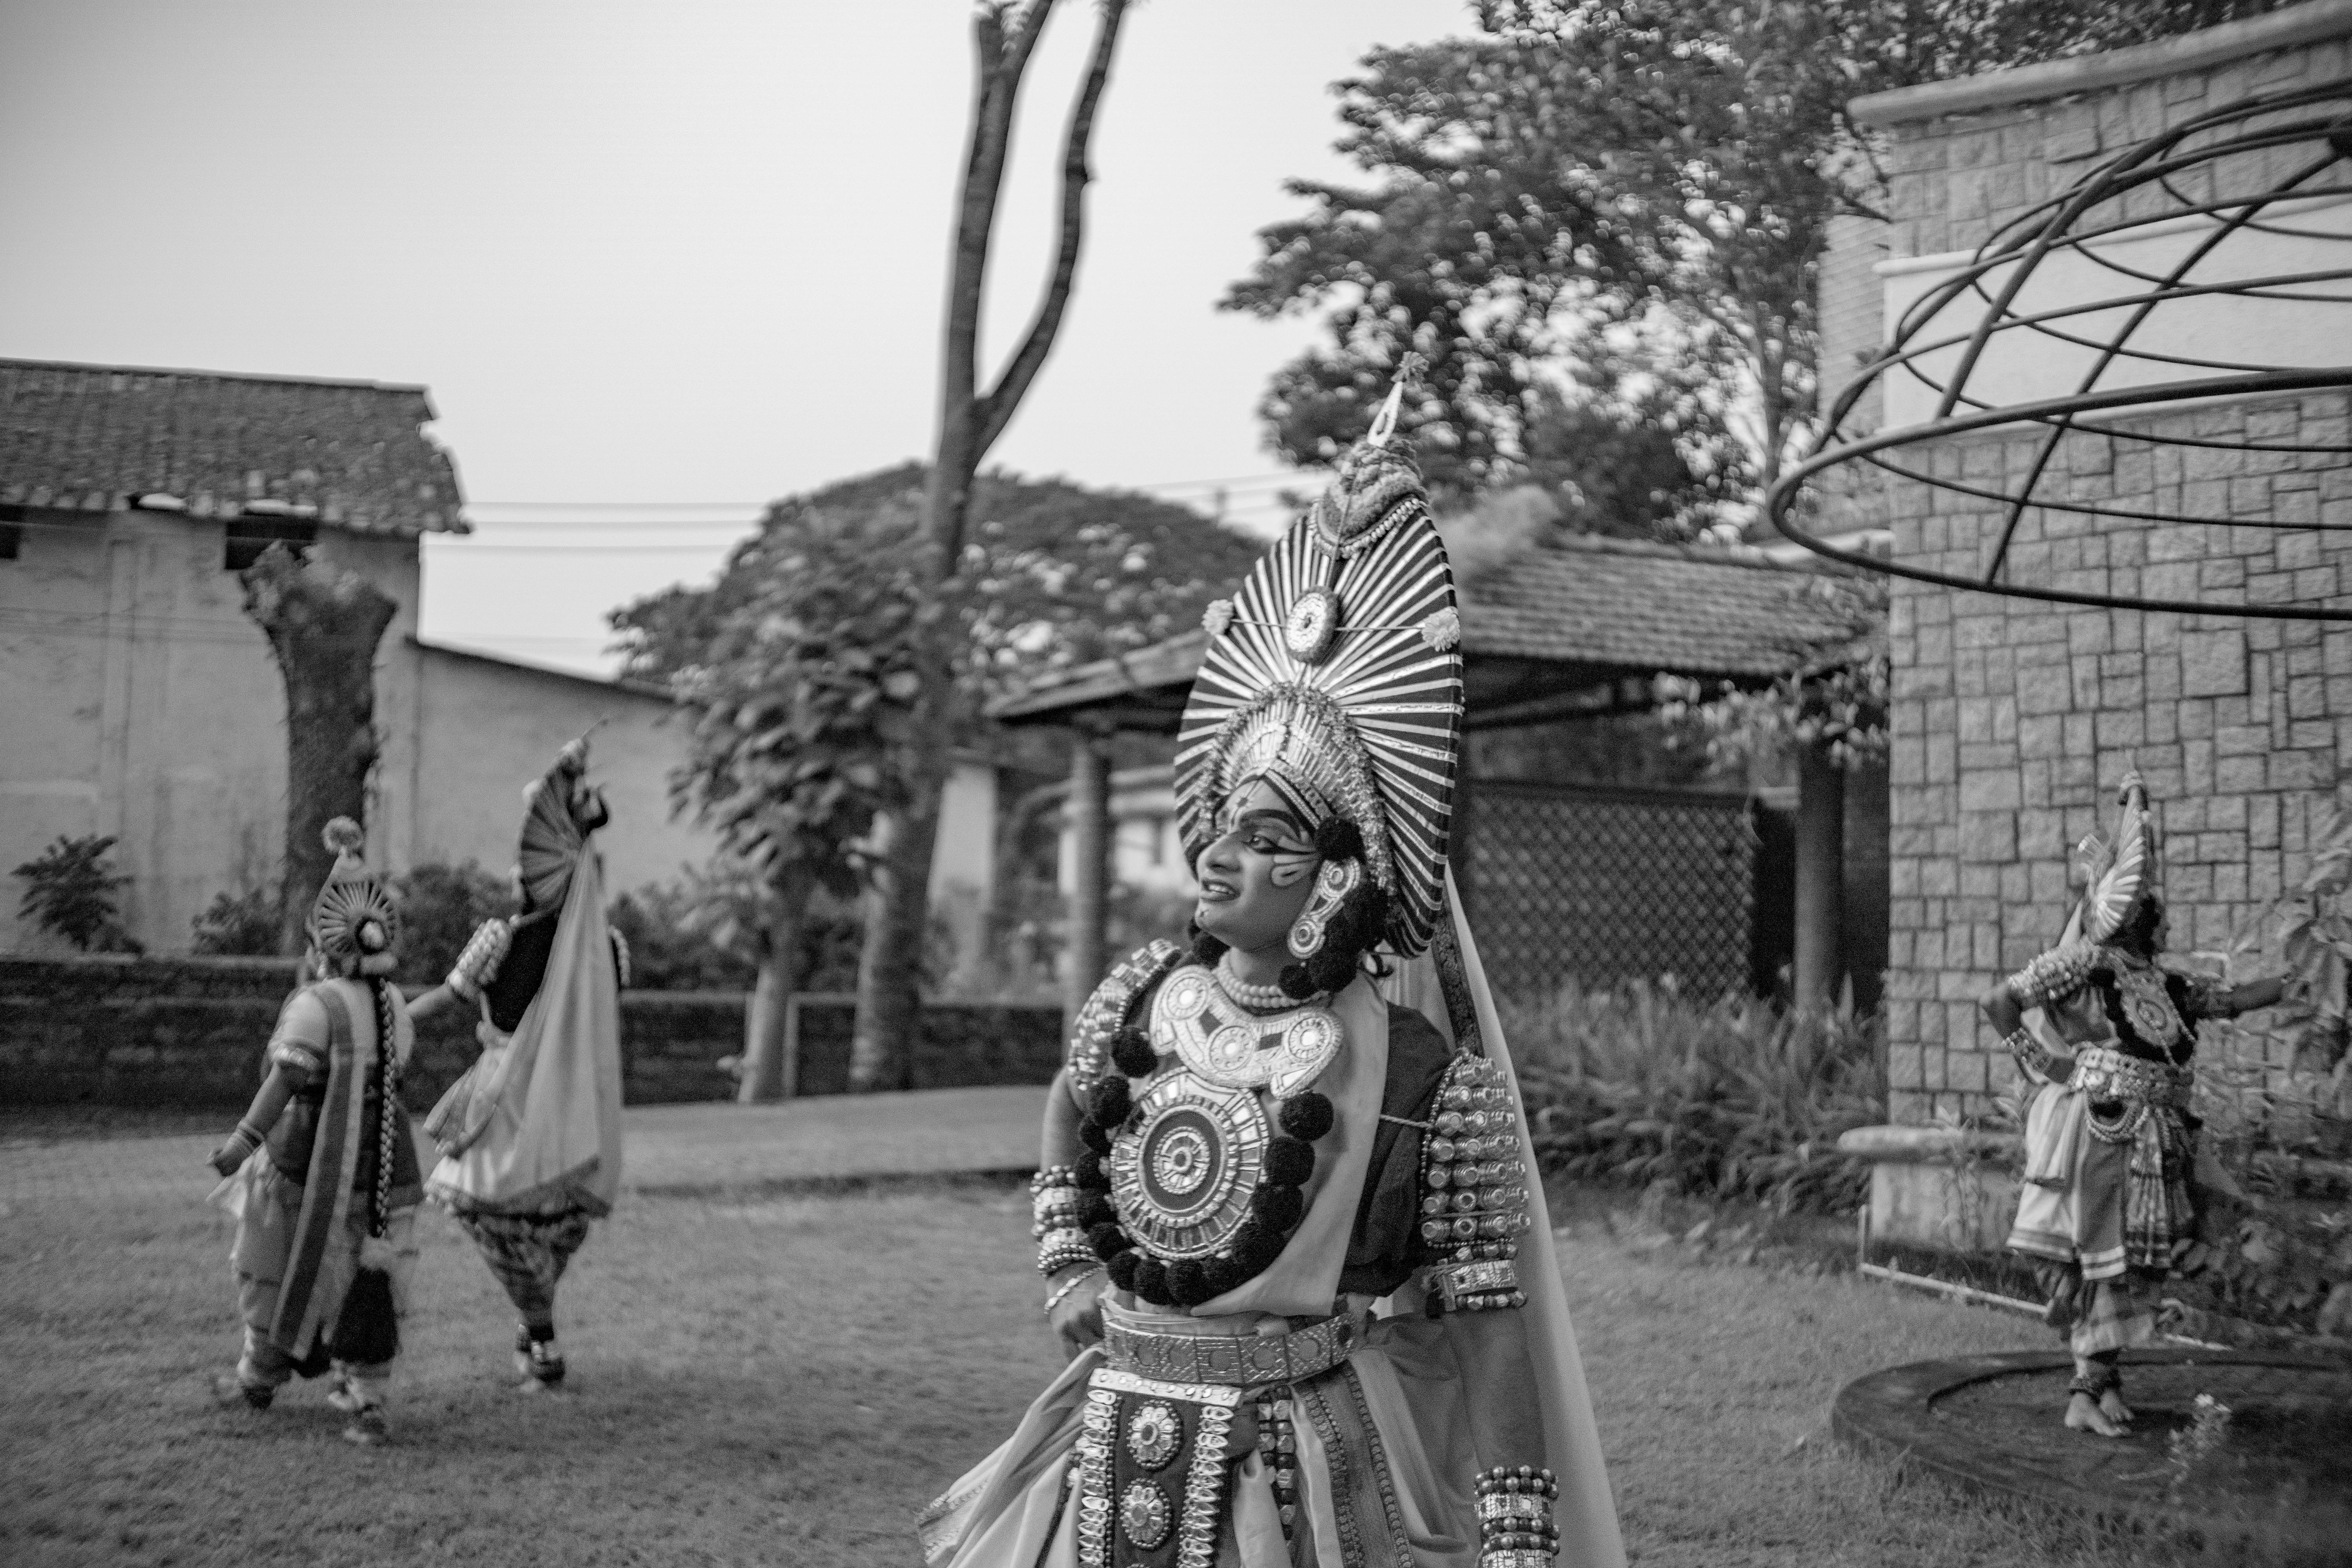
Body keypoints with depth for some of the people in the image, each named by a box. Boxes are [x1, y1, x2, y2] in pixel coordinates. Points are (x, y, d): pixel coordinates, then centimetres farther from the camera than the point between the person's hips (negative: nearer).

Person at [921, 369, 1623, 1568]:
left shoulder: (1425, 1075, -15)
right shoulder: (1134, 1001, -2)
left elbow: (1489, 1326, -12)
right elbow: (1064, 1148, 19)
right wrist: (1077, 1300, 10)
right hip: (1113, 1461, 4)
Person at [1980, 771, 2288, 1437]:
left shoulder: (2165, 982, 16)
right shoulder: (2080, 966, -5)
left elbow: (2236, 998, 22)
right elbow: (1998, 1002, -7)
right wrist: (2038, 1063, -7)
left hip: (2155, 1139, 7)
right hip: (2095, 1127, -7)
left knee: (2136, 1257, 8)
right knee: (2097, 1252, -4)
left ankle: (2095, 1382, 18)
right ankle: (2094, 1382, 4)